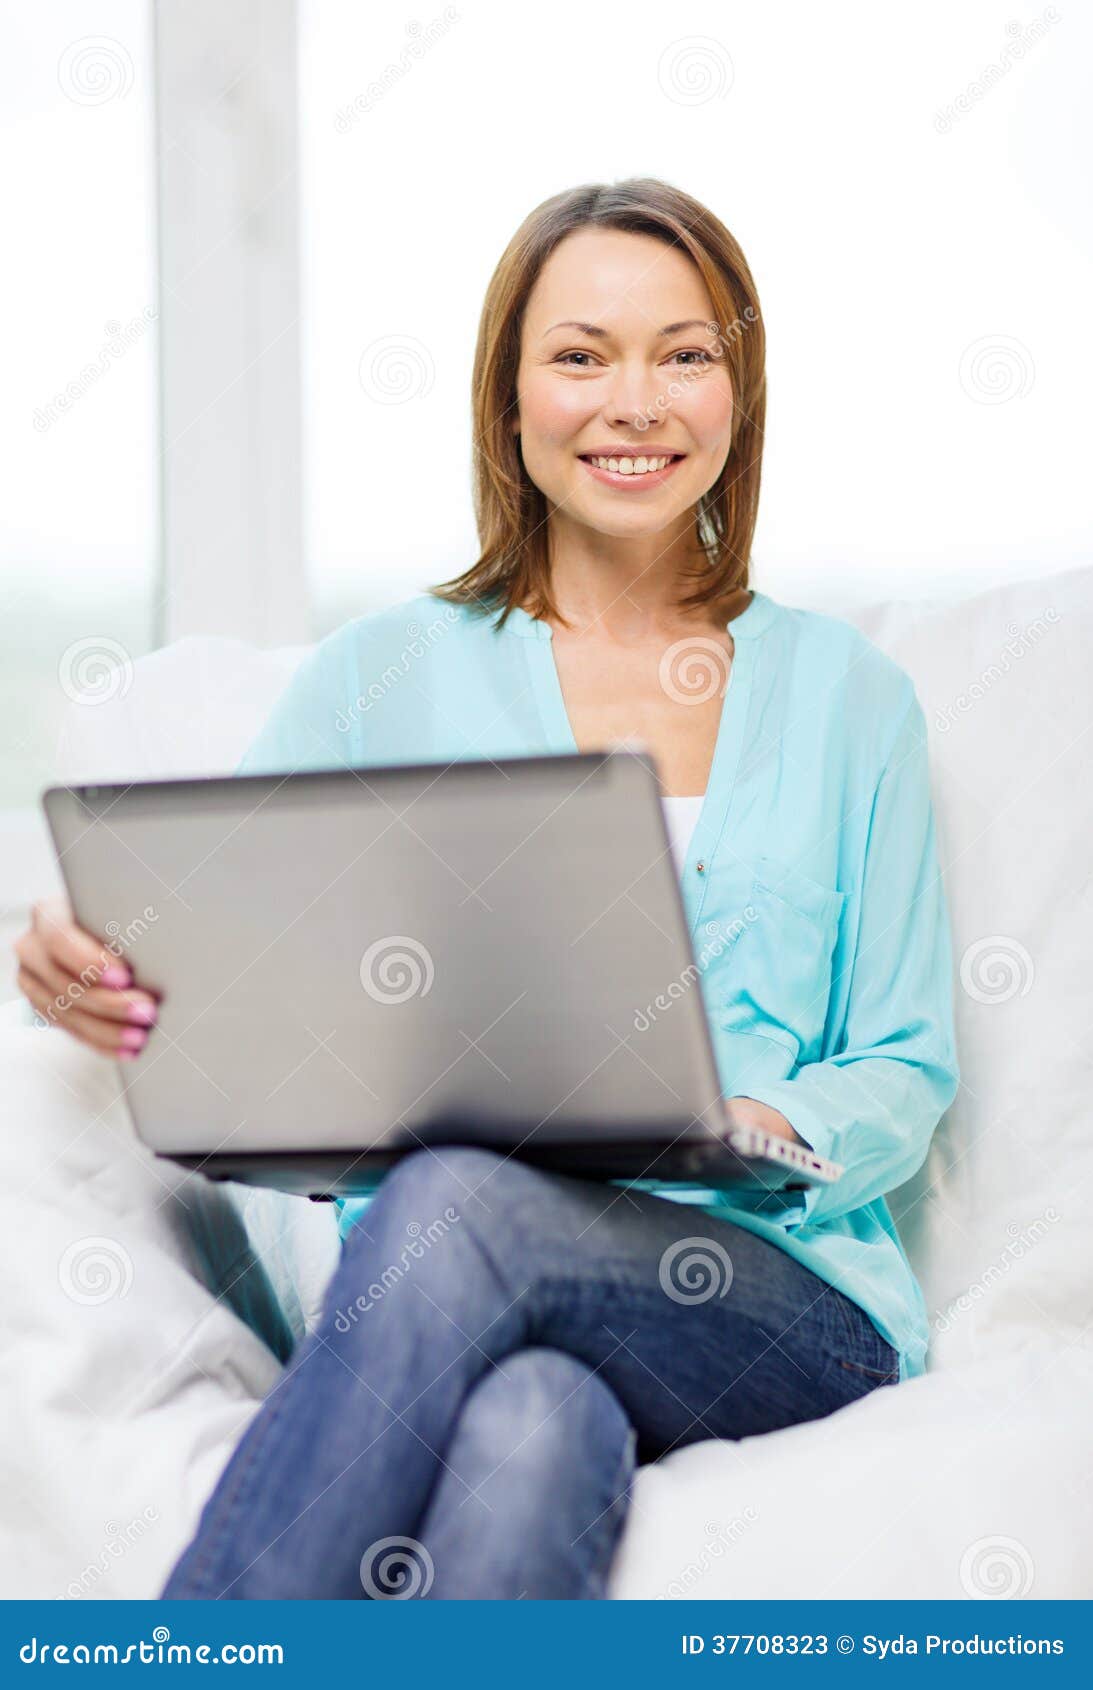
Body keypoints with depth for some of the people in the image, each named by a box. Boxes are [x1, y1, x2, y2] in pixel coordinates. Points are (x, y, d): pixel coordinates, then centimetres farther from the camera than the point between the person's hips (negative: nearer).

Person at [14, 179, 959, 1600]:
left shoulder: (847, 696, 16)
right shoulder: (384, 676, 15)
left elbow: (908, 1069, 13)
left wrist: (784, 1134, -11)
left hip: (786, 1294, 0)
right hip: (450, 1285, 0)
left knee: (454, 1205, -35)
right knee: (529, 1435, -39)